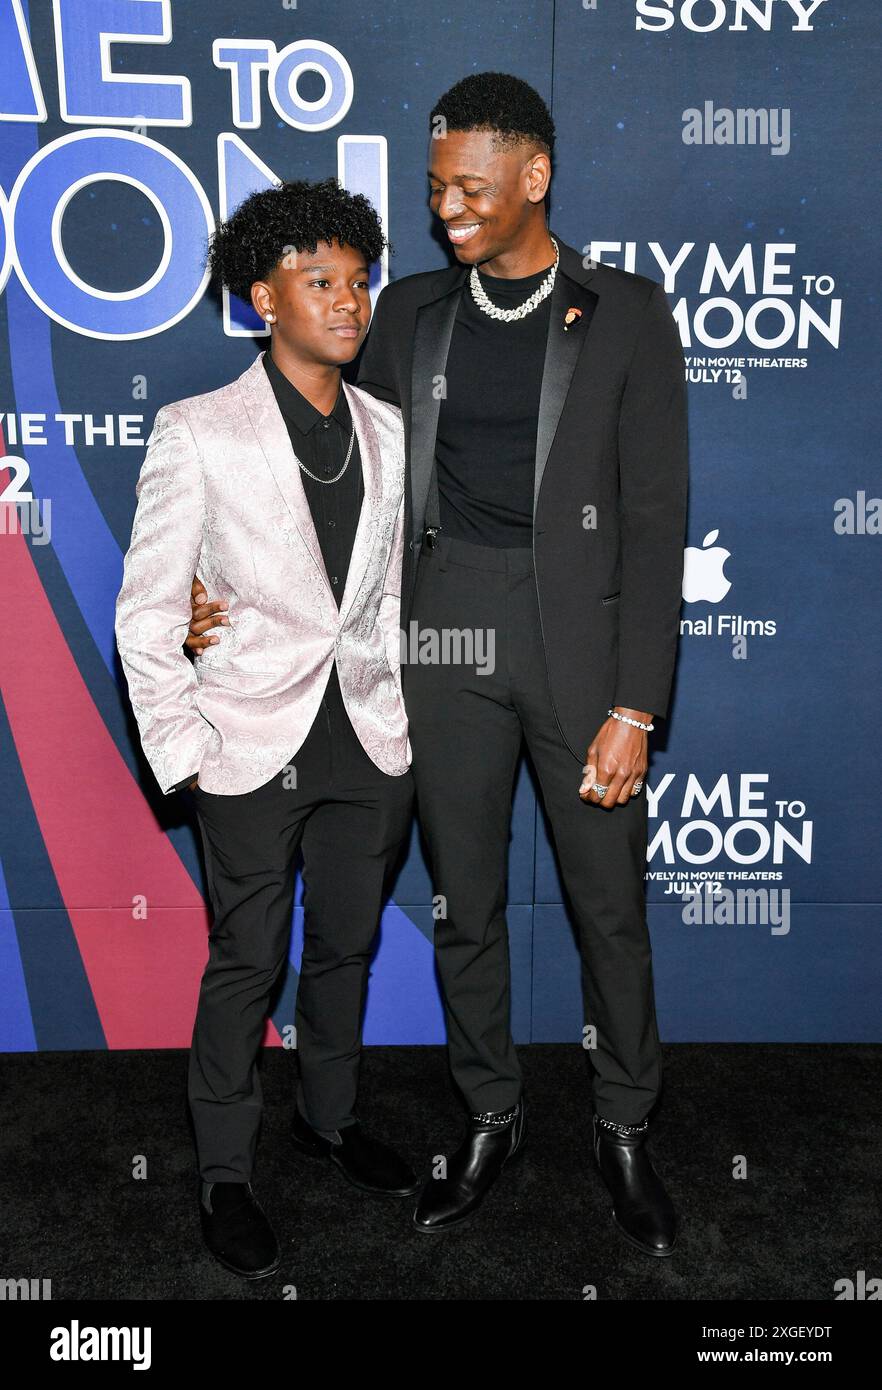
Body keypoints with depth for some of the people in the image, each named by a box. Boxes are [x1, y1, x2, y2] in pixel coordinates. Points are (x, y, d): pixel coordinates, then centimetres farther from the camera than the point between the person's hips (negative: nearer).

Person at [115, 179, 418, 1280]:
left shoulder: (388, 431, 5)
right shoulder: (198, 432, -9)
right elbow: (146, 614, -8)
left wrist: (401, 714, 9)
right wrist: (185, 756, -11)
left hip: (368, 741, 4)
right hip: (255, 744, -4)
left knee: (347, 944, 18)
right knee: (247, 962, 8)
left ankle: (329, 1118, 42)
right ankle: (224, 1175, 29)